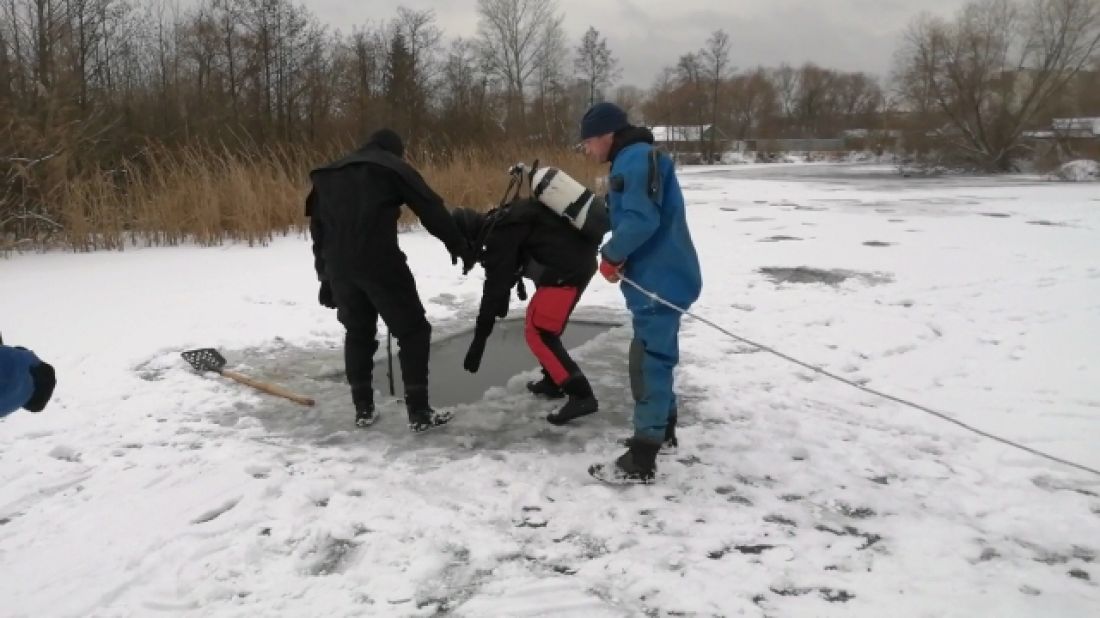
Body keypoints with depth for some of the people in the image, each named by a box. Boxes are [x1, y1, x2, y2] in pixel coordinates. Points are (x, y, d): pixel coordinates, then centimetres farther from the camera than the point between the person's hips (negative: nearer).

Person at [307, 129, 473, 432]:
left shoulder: (328, 175, 24)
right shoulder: (393, 167, 7)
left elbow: (319, 226, 23)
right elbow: (431, 209, 3)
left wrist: (325, 275, 26)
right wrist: (458, 245, 13)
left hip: (339, 266, 6)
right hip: (380, 262, -6)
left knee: (358, 333, 20)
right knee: (413, 331, 3)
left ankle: (363, 409, 22)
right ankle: (419, 413, 0)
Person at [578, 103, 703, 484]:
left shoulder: (637, 158, -16)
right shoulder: (632, 161, 17)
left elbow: (642, 220, -26)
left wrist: (611, 255, -13)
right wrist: (618, 256, 3)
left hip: (659, 280, -11)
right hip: (660, 276, 11)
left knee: (648, 362, -8)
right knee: (656, 357, 21)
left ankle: (640, 461, -4)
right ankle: (663, 429, 37)